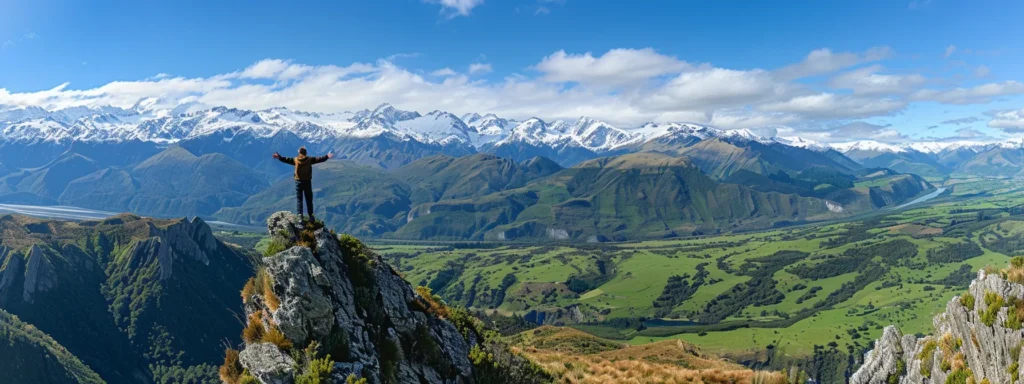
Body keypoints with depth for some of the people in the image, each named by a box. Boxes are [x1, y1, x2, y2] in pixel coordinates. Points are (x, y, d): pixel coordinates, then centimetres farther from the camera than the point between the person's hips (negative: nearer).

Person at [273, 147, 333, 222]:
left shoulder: (295, 160, -1)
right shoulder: (309, 159, -4)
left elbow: (287, 160, 3)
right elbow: (319, 159, -4)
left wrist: (279, 157, 12)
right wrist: (327, 157, 0)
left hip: (298, 182, 0)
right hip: (307, 182, 0)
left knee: (299, 199, 5)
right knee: (309, 200, 6)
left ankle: (300, 214, -7)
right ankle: (311, 215, 6)